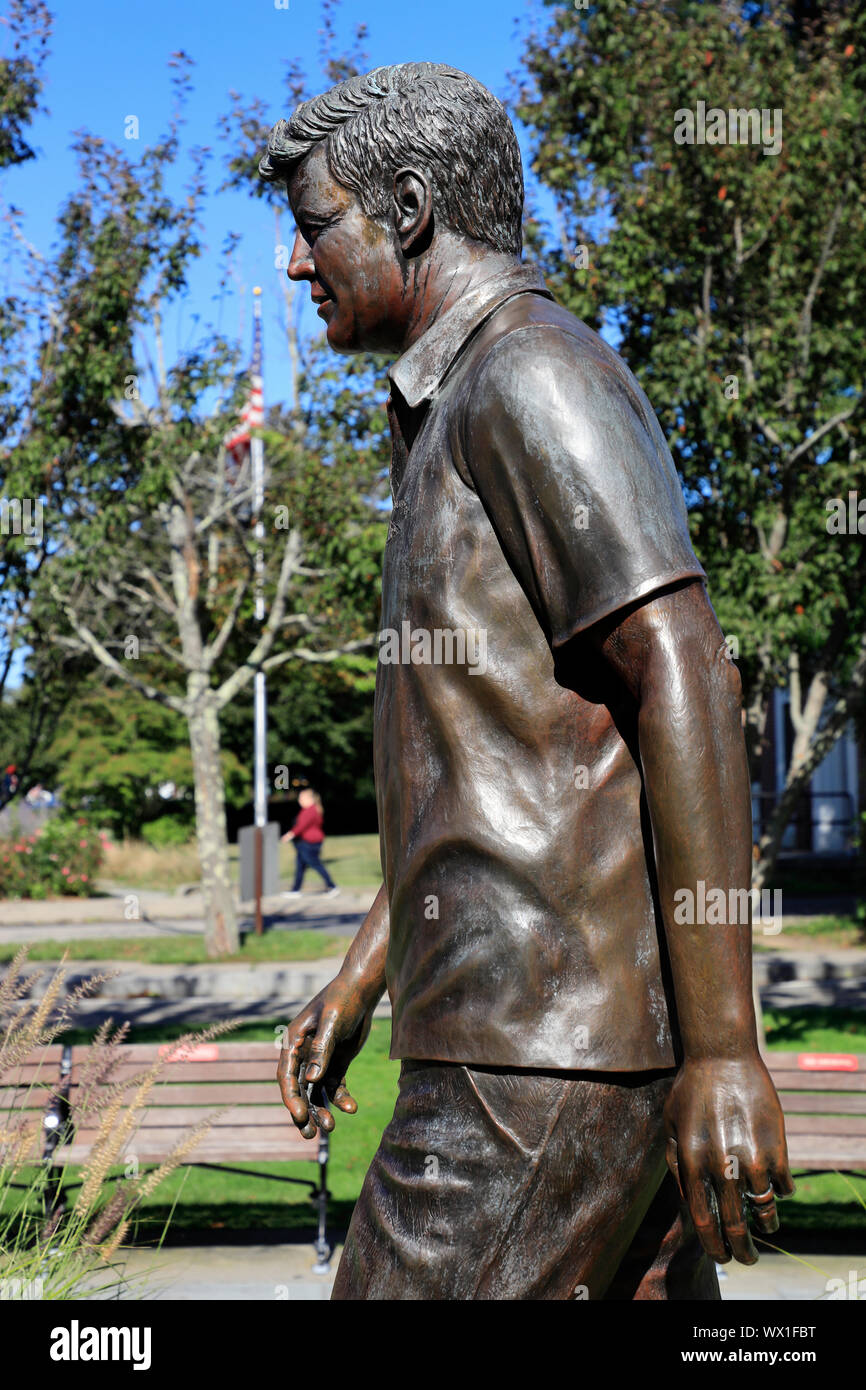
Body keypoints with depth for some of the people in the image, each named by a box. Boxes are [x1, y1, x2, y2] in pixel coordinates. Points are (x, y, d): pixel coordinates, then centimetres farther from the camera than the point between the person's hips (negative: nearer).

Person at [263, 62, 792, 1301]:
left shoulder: (534, 374, -9)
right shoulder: (461, 426, 23)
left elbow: (687, 686, -19)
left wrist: (721, 1049, -22)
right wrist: (360, 979, 25)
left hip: (553, 1039, -10)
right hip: (543, 1026, 10)